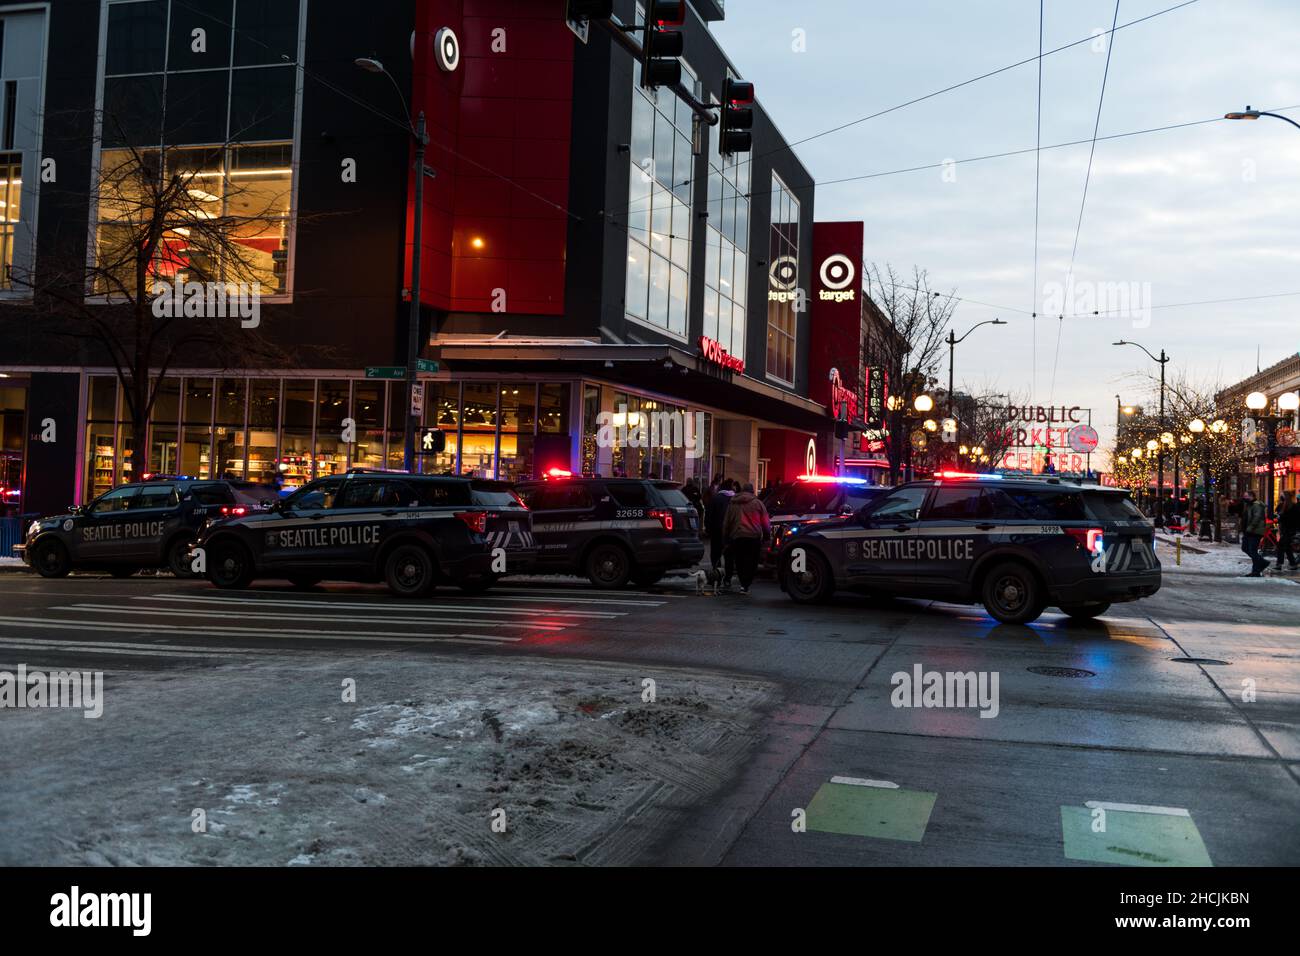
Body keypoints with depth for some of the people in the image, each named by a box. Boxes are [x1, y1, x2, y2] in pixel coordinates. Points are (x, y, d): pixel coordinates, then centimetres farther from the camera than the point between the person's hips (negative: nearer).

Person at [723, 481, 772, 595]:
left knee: (740, 562, 12)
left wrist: (726, 537, 20)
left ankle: (743, 584, 10)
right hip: (754, 537, -2)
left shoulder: (733, 504, 13)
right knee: (751, 563, -1)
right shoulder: (758, 503, 4)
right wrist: (767, 535, 14)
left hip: (736, 537, 2)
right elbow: (766, 523, 3)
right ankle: (745, 585, -13)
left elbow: (726, 523, 15)